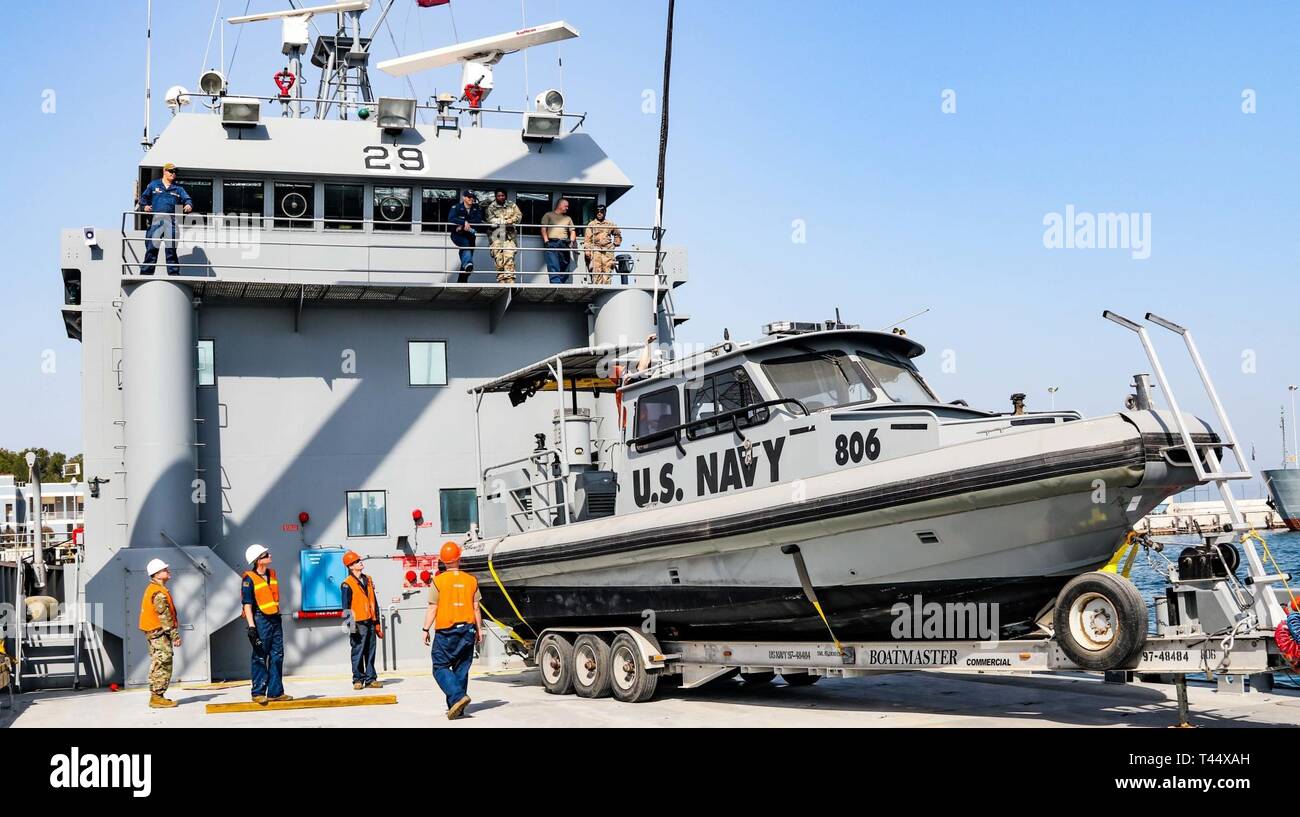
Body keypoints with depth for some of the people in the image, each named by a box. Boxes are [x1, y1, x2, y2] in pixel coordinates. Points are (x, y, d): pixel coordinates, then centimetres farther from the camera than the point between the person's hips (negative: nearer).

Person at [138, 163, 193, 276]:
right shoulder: (153, 185, 17)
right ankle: (146, 273, -5)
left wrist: (188, 205, -13)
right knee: (151, 248, -5)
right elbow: (144, 197, 17)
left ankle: (174, 273, -1)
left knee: (171, 249, -2)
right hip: (155, 220, -1)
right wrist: (145, 206, -4)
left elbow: (187, 199, 9)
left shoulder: (178, 189, 20)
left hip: (171, 221, 1)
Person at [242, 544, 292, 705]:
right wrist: (251, 626, -18)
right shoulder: (249, 579, -9)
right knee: (260, 657, -3)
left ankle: (275, 692, 12)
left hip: (275, 619, 7)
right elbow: (247, 604, -13)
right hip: (260, 620, -7)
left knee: (277, 656, 7)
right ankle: (258, 693, 2)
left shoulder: (272, 574, 12)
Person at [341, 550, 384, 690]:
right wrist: (351, 624, -16)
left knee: (370, 652, 9)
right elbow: (346, 606, -9)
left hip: (370, 622, 6)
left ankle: (371, 679, 14)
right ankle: (358, 680, 4)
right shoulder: (348, 584, -6)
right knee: (358, 653, -3)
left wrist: (377, 623, 19)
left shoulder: (368, 580, 15)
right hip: (359, 624, -6)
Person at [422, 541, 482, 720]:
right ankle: (456, 706, 12)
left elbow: (432, 608, -7)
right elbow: (476, 608, 6)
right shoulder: (471, 580, 3)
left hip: (446, 631, -4)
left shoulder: (438, 581, -6)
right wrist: (479, 629, 15)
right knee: (461, 669, 11)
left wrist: (426, 629, 1)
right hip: (467, 630, 4)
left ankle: (457, 696, -18)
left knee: (440, 668, 2)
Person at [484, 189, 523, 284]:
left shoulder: (512, 205, 15)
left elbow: (519, 215, 3)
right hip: (497, 235, 0)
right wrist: (506, 221, -8)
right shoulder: (491, 208, 11)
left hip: (509, 235, 0)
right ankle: (501, 281, -6)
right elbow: (490, 219, -3)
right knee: (498, 258, -8)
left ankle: (510, 280, -21)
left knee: (509, 257, -15)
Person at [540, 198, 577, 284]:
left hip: (564, 245, 5)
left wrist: (572, 241, 1)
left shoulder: (568, 218, 25)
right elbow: (543, 229, 3)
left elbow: (572, 231, 20)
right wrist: (546, 241, -10)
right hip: (552, 244, -5)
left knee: (564, 269, -1)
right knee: (554, 269, -17)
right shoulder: (548, 215, 13)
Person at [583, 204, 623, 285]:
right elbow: (587, 238, 3)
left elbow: (617, 234, 30)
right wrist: (587, 251, -7)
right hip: (595, 250, -2)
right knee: (596, 271, -10)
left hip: (608, 251, 2)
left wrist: (616, 244, 18)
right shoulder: (591, 224, 9)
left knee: (607, 269, -5)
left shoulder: (610, 224, 15)